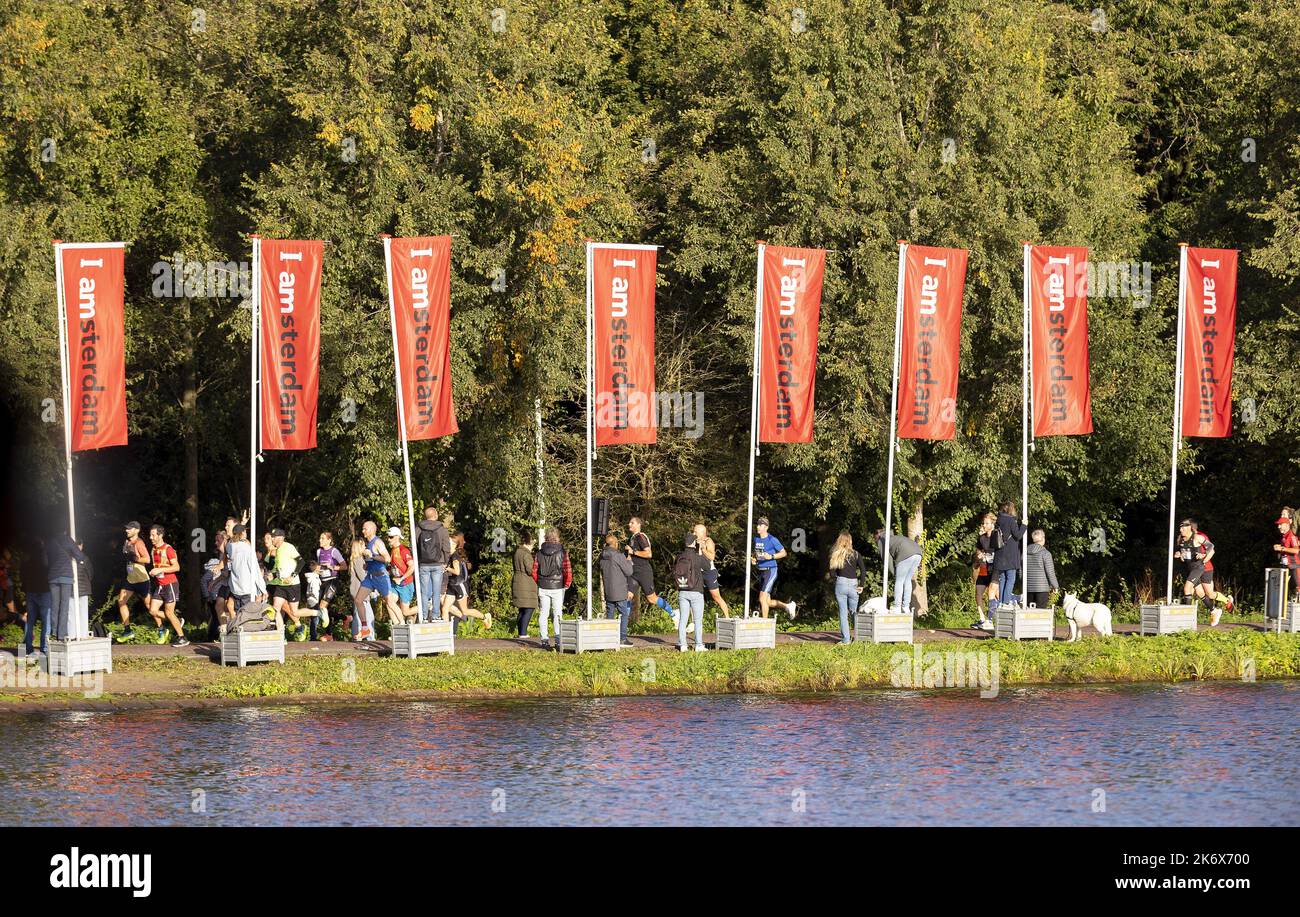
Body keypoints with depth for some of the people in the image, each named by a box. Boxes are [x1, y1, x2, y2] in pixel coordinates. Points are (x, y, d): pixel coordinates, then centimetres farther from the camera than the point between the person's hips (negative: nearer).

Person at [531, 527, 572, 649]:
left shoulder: (540, 553, 1)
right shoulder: (562, 552, -7)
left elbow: (534, 571, 2)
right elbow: (568, 570, -9)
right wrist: (567, 584, 6)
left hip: (543, 588, 2)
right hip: (557, 587, -2)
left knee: (543, 614, 8)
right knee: (557, 614, 1)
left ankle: (544, 639, 6)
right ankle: (558, 640, -5)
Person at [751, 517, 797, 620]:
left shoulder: (772, 540, -10)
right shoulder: (756, 539, 9)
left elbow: (783, 553, -5)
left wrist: (771, 556, -20)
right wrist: (753, 558, 4)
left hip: (770, 571, -8)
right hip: (761, 572, 8)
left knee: (762, 598, -14)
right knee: (768, 602, 11)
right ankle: (788, 606, 33)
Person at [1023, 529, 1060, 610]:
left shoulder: (1025, 553, 6)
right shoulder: (1045, 553, -9)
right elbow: (1050, 572, -8)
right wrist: (1055, 586, 4)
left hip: (1028, 588, 5)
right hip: (1042, 588, -5)